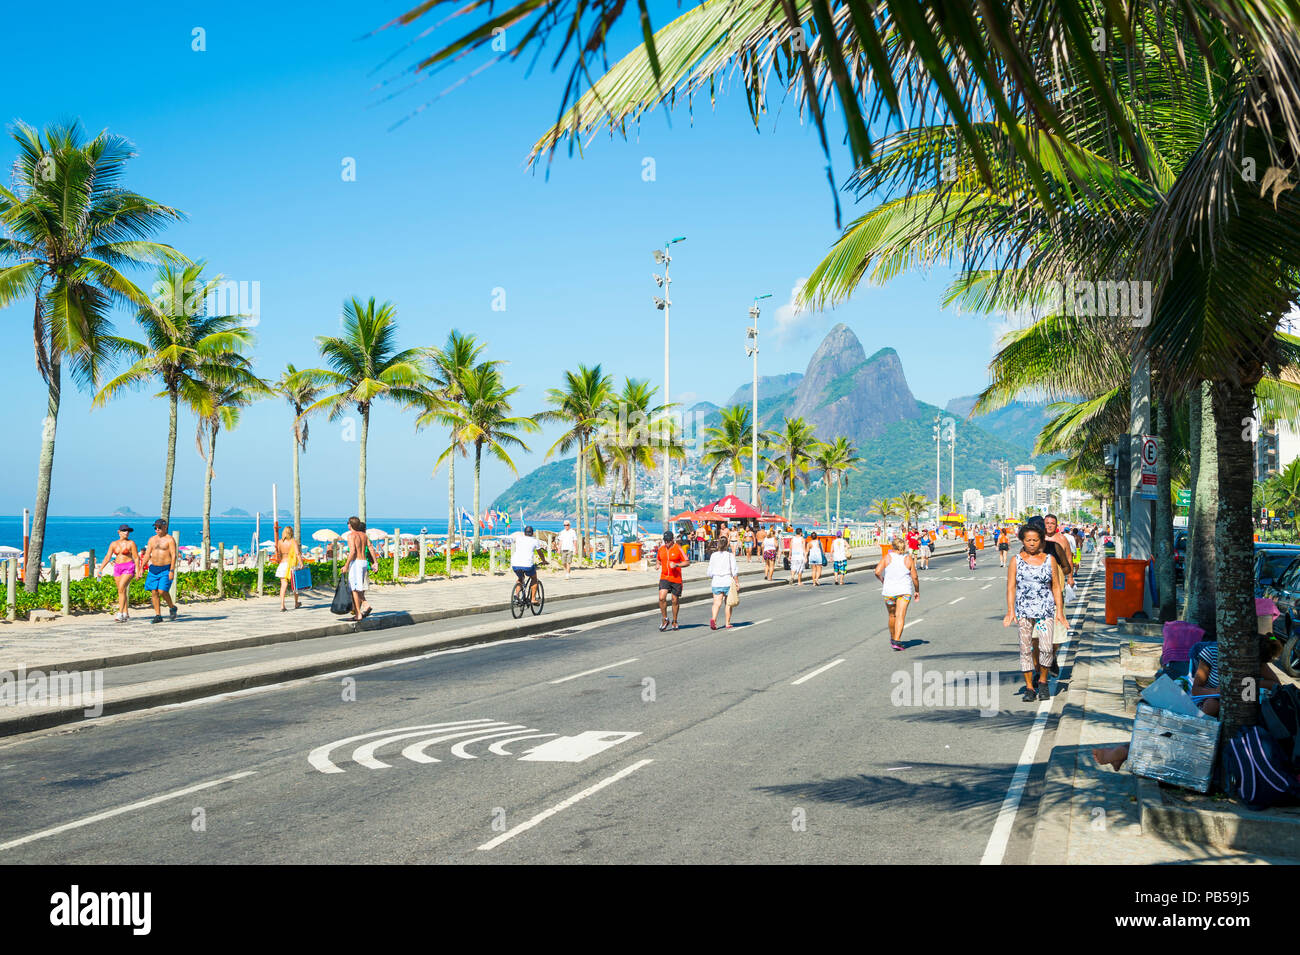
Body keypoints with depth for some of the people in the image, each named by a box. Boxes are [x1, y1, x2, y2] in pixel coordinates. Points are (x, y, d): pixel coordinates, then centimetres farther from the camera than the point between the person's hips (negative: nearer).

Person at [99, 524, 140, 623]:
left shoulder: (131, 543, -2)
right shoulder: (113, 544, 9)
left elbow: (136, 557, -4)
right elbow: (108, 557, 5)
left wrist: (138, 570, -11)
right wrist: (101, 568, -5)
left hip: (129, 567, -5)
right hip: (117, 568, 5)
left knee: (121, 589, -18)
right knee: (122, 591, 7)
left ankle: (120, 614, -21)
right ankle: (126, 614, 16)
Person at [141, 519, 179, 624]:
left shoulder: (170, 539, -5)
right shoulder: (152, 539, 12)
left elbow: (174, 555, -12)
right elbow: (147, 555, 12)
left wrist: (172, 571, -19)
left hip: (166, 569, -6)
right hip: (153, 569, 6)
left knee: (162, 591, -16)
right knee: (154, 592, 0)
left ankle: (172, 608, 10)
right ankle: (158, 616, 6)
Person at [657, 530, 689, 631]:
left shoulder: (678, 549, -6)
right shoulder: (661, 549, 7)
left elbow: (687, 562, -4)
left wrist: (676, 565, -19)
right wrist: (658, 565, 3)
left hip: (676, 578, -3)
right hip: (664, 578, 3)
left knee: (675, 601, 6)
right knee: (662, 598, -15)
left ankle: (674, 621, 24)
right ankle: (664, 619, 1)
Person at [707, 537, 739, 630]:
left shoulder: (713, 555, 2)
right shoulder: (730, 555, -6)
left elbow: (710, 571, 6)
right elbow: (734, 571, -8)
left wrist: (711, 580, 23)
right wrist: (737, 582, -2)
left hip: (716, 582, 2)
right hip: (728, 582, -2)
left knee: (717, 603, -1)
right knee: (728, 604, 10)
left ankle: (713, 618, -25)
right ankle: (728, 624, 16)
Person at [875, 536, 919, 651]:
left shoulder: (887, 557, -3)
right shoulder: (909, 558, -2)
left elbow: (877, 572, -10)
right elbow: (914, 577, -2)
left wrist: (882, 580, 10)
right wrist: (917, 591, 11)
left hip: (889, 590, 1)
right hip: (904, 590, -1)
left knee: (892, 616, 18)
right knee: (901, 616, -7)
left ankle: (893, 639, 33)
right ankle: (896, 641, -19)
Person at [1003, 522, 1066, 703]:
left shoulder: (1049, 559, 7)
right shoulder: (1016, 561, 5)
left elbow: (1056, 586, 10)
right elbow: (1011, 587, 1)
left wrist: (1059, 610, 2)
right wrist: (1010, 611, -9)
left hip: (1045, 610, 0)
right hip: (1023, 610, 0)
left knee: (1046, 647, -11)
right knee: (1026, 649, -1)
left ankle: (1043, 681, 10)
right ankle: (1029, 687, 8)